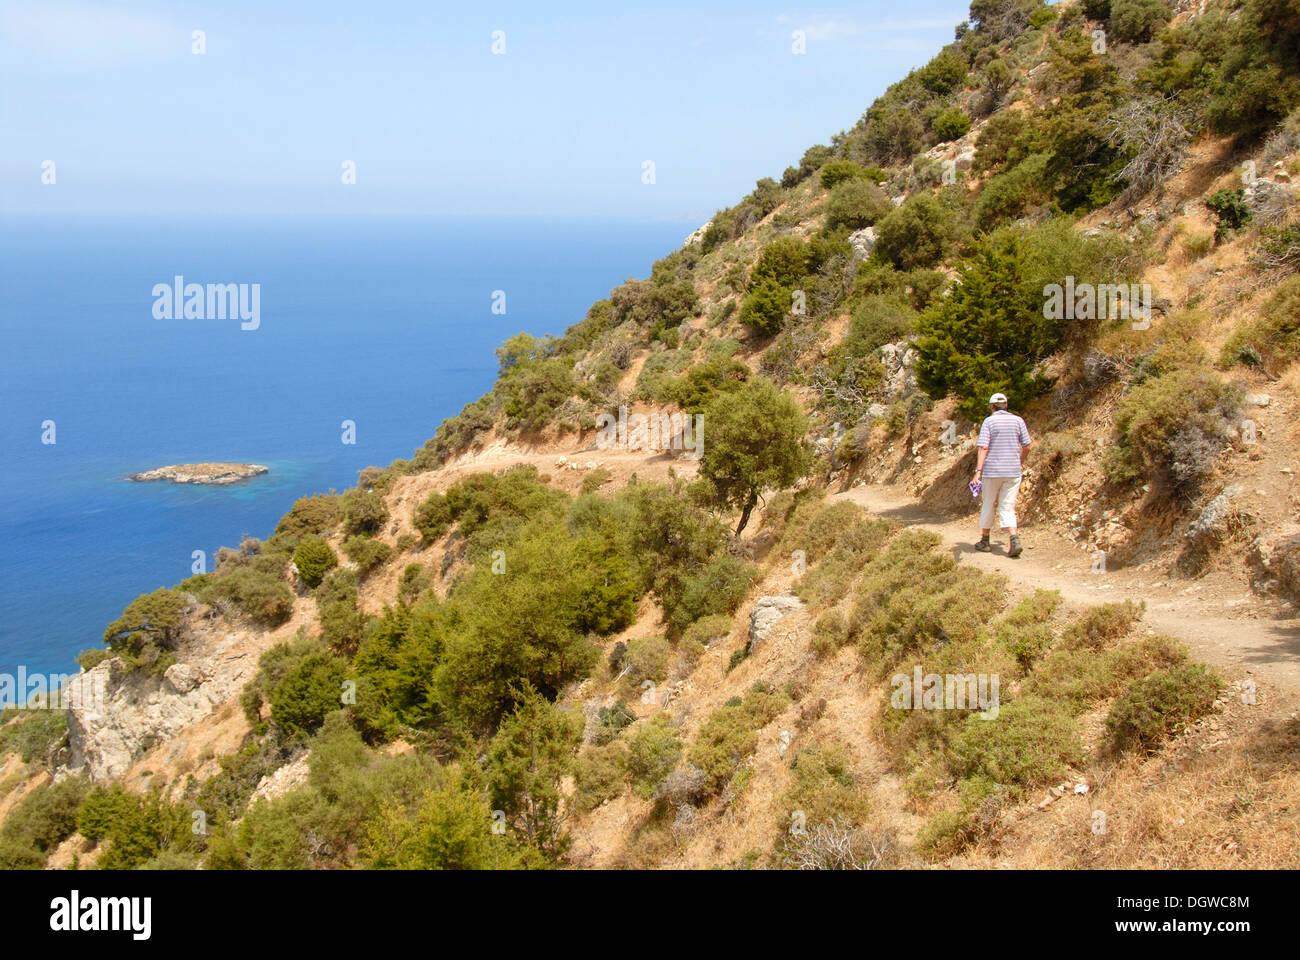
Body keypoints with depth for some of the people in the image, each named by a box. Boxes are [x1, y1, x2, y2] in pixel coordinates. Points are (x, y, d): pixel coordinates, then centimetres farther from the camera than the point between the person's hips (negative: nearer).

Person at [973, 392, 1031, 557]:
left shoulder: (988, 422, -4)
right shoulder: (1018, 421, 4)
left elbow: (984, 447, -12)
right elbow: (1026, 446, 6)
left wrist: (978, 471, -15)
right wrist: (1020, 463, 24)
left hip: (992, 471, -2)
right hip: (1013, 471, 2)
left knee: (988, 505, 13)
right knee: (1007, 508, 4)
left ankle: (984, 541, 22)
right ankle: (1014, 539, -17)